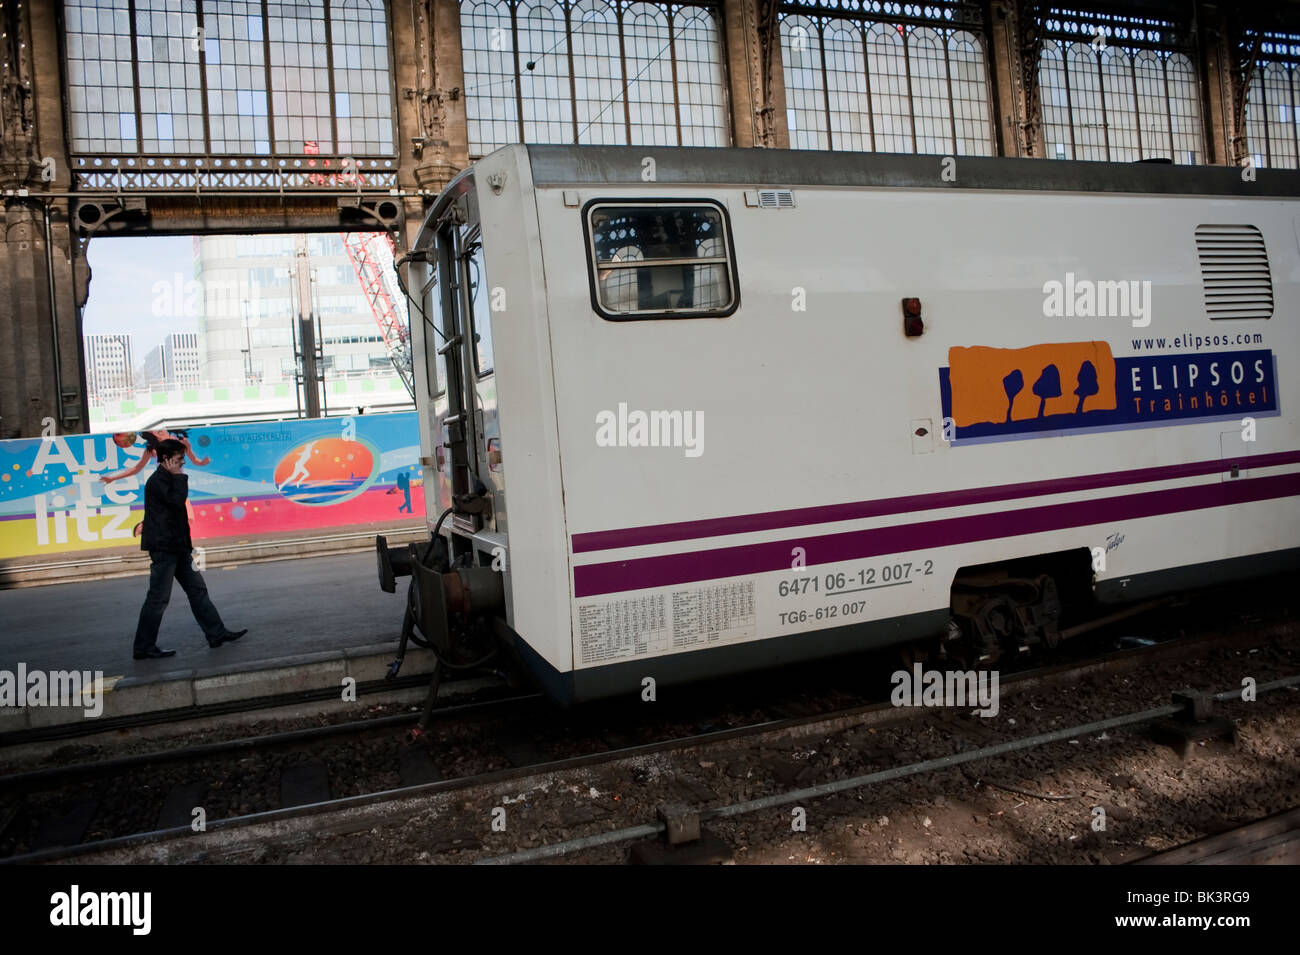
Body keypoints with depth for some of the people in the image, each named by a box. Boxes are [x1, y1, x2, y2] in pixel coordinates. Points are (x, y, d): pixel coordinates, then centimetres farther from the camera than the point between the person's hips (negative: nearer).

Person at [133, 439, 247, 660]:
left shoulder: (168, 479, 18)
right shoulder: (157, 481, -14)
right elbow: (177, 500, -28)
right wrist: (179, 477, -15)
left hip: (176, 547, 10)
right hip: (163, 548, -10)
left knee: (197, 589, 11)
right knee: (158, 598, -4)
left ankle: (216, 634, 15)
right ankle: (144, 648, 4)